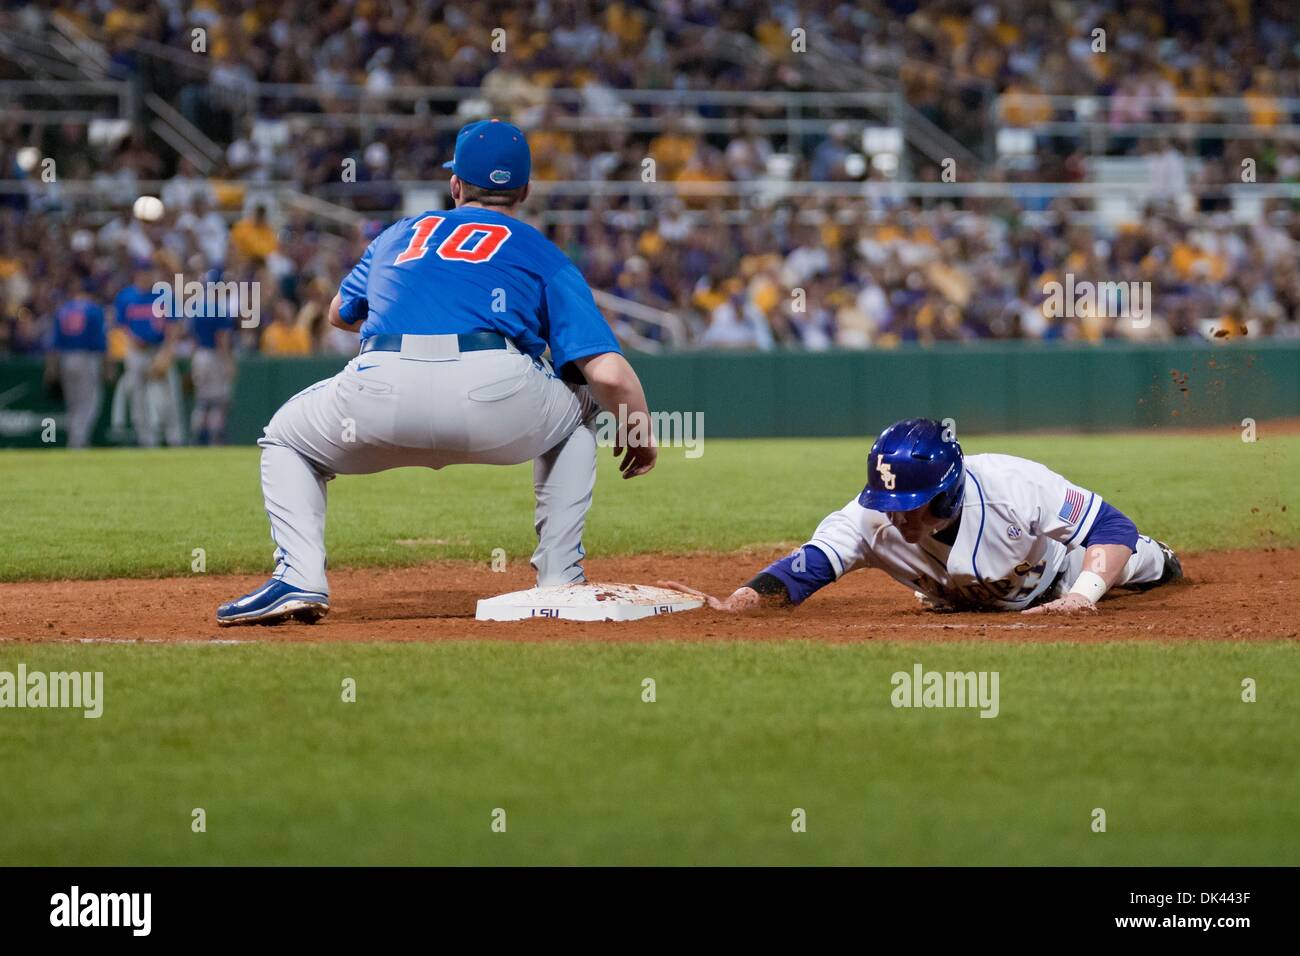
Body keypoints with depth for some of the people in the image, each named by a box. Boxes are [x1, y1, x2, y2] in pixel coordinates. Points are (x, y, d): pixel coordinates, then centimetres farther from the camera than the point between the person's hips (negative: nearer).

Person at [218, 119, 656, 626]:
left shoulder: (398, 235, 31)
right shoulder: (544, 256, 23)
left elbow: (340, 313, 50)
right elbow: (608, 373, 10)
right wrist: (641, 431, 29)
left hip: (381, 395, 1)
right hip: (499, 401, -1)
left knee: (286, 438, 32)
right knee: (577, 407, 33)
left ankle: (299, 578, 7)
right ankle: (560, 580, 23)